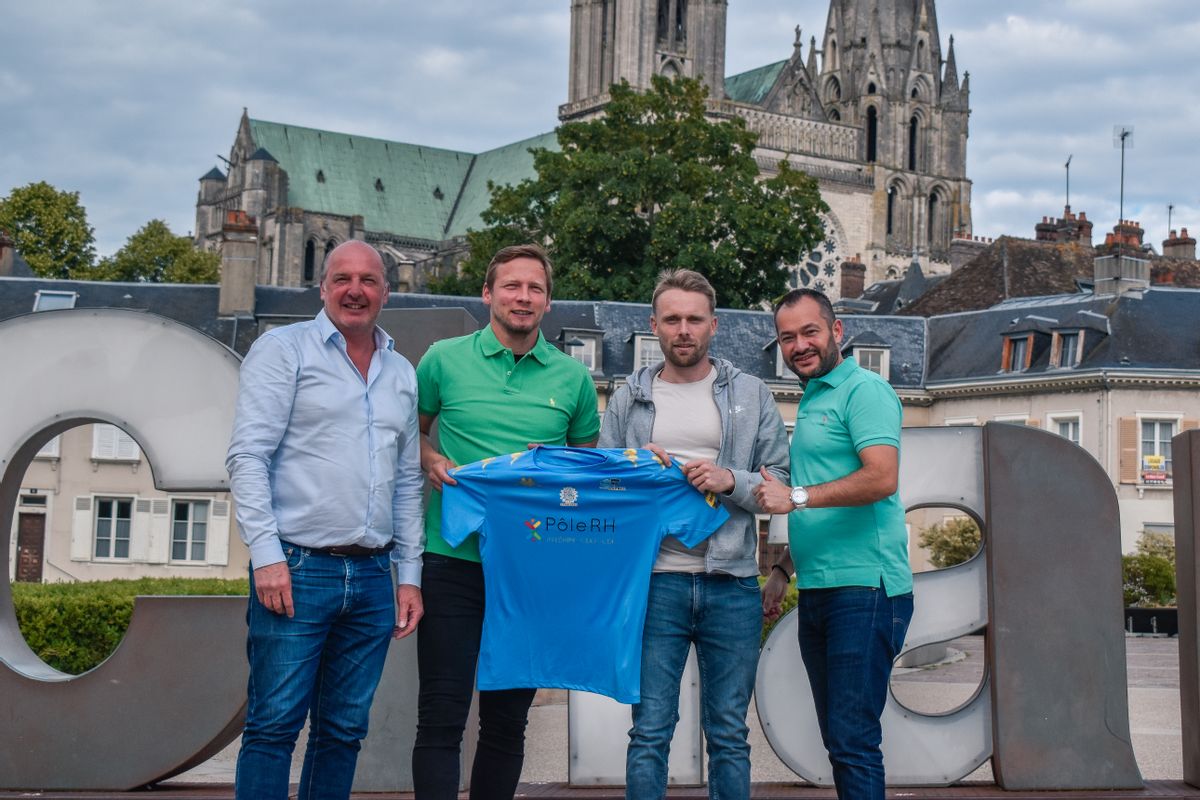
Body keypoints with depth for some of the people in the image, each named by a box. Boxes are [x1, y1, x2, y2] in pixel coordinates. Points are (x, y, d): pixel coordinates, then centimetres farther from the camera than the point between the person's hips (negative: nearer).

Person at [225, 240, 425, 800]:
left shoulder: (402, 374, 17)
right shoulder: (284, 350, 1)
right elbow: (248, 456, -7)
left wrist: (409, 575, 14)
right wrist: (267, 555, -16)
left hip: (372, 579, 5)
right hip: (298, 570, -5)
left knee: (344, 729, 9)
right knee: (274, 724, -4)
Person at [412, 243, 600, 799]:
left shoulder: (573, 378, 6)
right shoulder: (444, 360, 2)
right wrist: (432, 461, -7)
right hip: (455, 559, -2)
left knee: (508, 720, 12)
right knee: (442, 716, -3)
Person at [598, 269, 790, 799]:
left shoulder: (751, 395, 8)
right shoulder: (628, 398, 10)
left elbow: (782, 485, 3)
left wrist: (731, 481, -14)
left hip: (732, 584, 0)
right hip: (655, 581, 0)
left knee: (729, 735, 8)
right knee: (650, 732, 3)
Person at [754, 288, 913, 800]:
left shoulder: (864, 390, -7)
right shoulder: (811, 402, 21)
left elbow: (881, 479, -21)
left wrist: (796, 497, -17)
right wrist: (782, 569, 20)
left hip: (864, 589, -9)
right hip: (817, 591, 9)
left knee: (853, 740, -10)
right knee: (838, 739, 12)